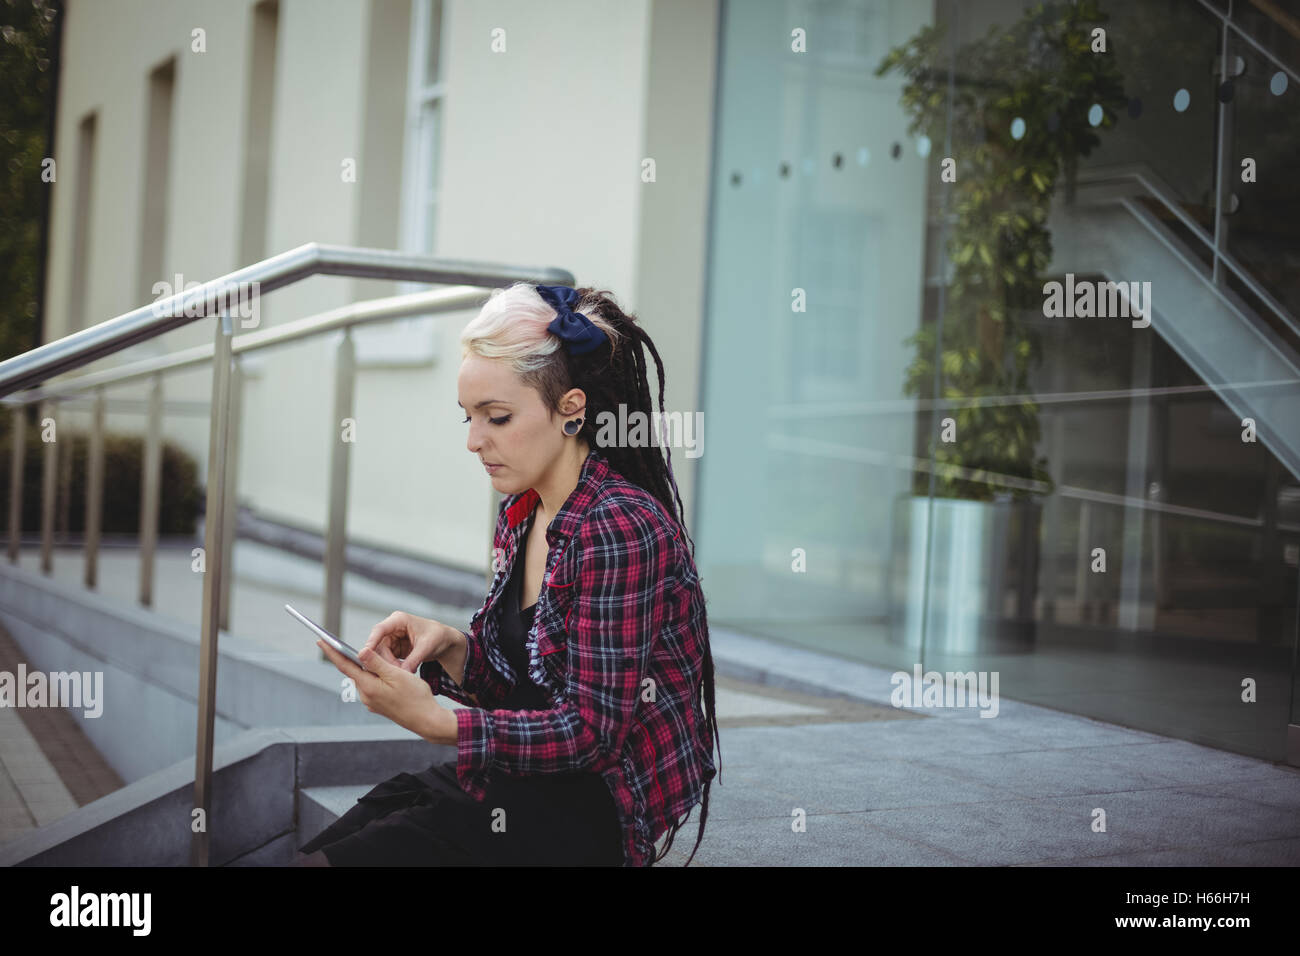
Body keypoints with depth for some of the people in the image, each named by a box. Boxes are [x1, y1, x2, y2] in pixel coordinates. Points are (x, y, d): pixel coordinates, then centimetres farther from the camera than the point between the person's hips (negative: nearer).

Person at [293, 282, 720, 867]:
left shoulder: (620, 530, -20)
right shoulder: (518, 515, 8)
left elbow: (591, 730, -20)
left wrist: (435, 721, -28)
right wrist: (448, 646, -7)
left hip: (599, 810, -7)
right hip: (526, 776, 8)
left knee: (336, 861, -20)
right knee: (313, 851, -13)